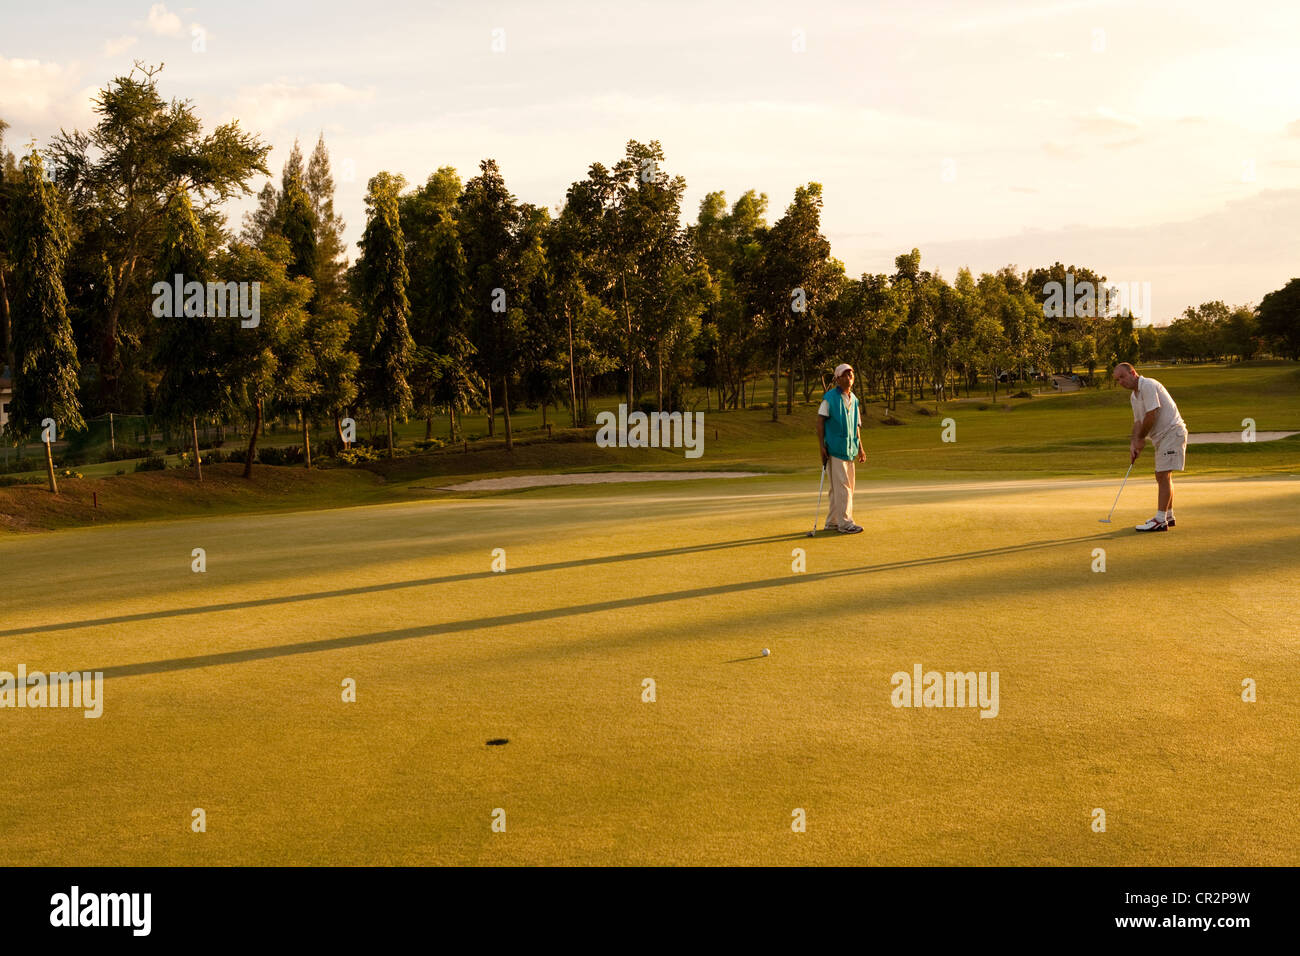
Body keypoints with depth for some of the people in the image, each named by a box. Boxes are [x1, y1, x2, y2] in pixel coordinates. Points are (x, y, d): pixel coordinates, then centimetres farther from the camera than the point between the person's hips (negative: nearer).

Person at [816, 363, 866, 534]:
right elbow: (820, 422, -7)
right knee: (842, 486, -10)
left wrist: (860, 449, 14)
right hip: (835, 449, -7)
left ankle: (832, 522, 18)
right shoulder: (830, 398, -6)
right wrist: (822, 447, -13)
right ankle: (844, 523, -8)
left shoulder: (854, 400, 15)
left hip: (850, 450, 7)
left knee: (842, 487, 10)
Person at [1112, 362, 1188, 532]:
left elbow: (1151, 416, -22)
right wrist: (1133, 444, -2)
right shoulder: (1134, 396, 14)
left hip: (1172, 432, -10)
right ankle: (1168, 516, 25)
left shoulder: (1148, 386, -17)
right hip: (1162, 436, 10)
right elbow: (1138, 421, 13)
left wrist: (1141, 439, -10)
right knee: (1163, 475, 15)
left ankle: (1160, 520, -15)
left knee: (1163, 475, -13)